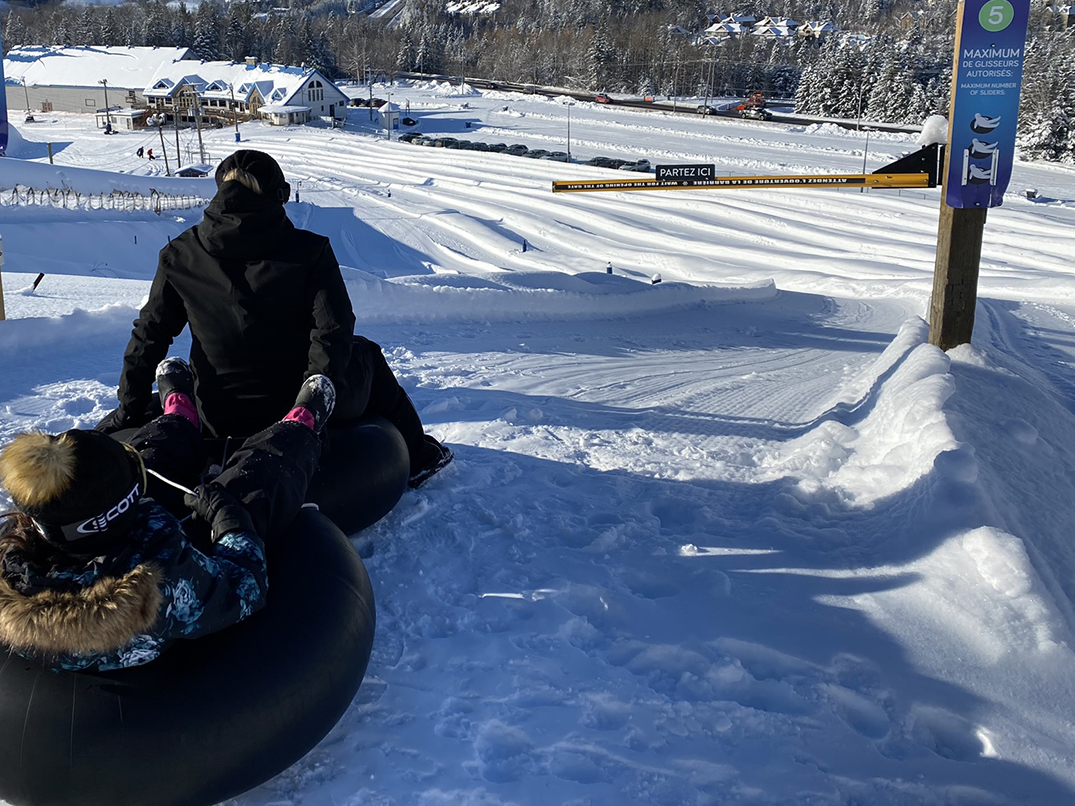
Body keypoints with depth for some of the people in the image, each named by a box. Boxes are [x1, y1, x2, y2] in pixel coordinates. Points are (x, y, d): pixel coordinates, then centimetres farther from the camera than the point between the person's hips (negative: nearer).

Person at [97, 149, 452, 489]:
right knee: (363, 352, 28)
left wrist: (129, 408, 11)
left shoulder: (179, 255, -2)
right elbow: (332, 332, -16)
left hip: (220, 424, 2)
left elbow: (149, 334, 3)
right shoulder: (309, 251, -11)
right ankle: (415, 455, 36)